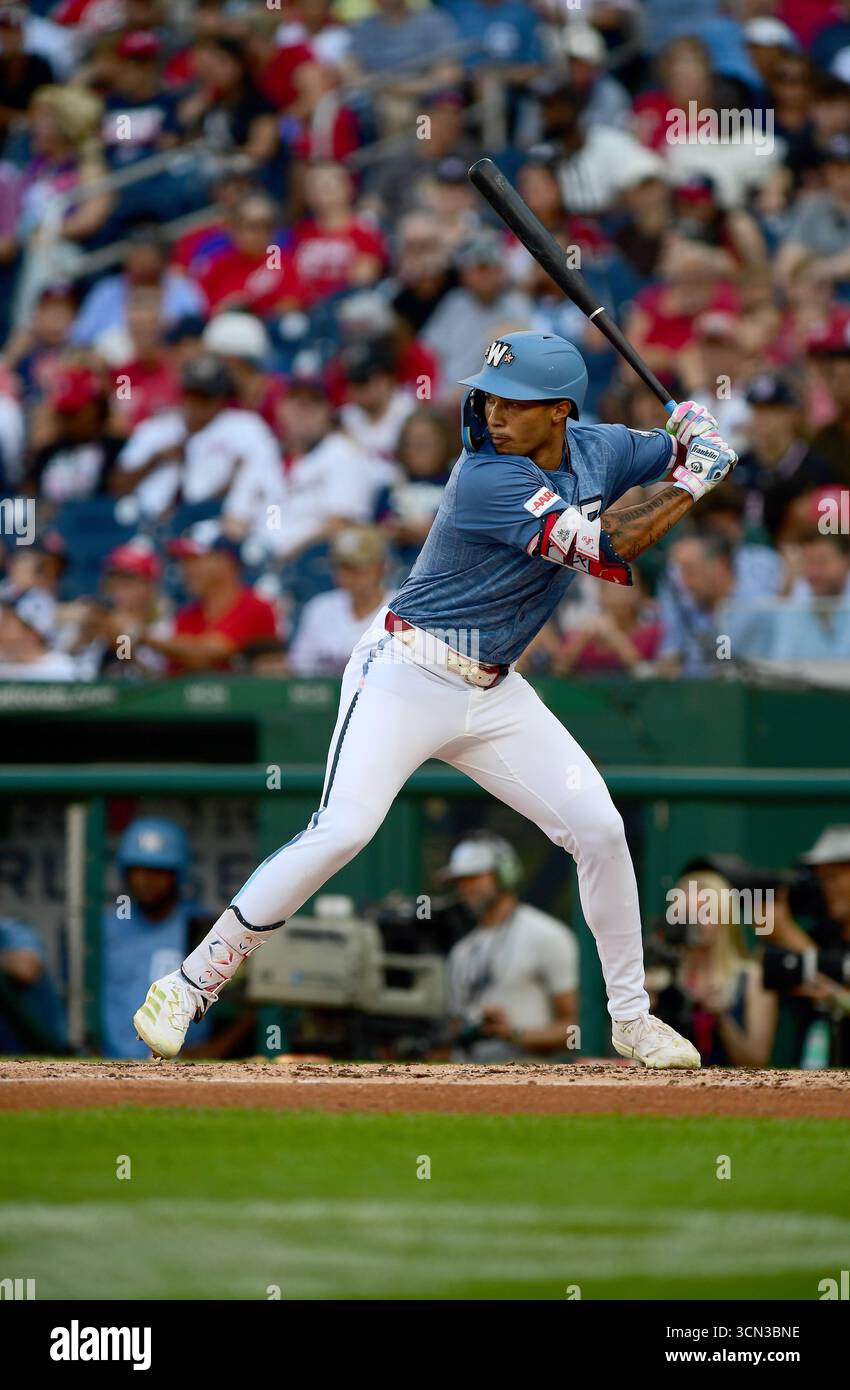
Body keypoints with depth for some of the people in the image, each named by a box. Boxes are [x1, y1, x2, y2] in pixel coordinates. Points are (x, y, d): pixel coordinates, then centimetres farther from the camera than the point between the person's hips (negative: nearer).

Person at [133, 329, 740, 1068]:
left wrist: (697, 436, -6)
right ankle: (190, 985, -14)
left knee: (599, 829, 1)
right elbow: (605, 550, -26)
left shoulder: (599, 450, 2)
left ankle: (631, 1017, 16)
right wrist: (689, 489, -17)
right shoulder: (488, 479, -22)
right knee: (341, 831, -21)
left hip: (493, 694, 7)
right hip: (406, 676, -7)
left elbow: (684, 458, 17)